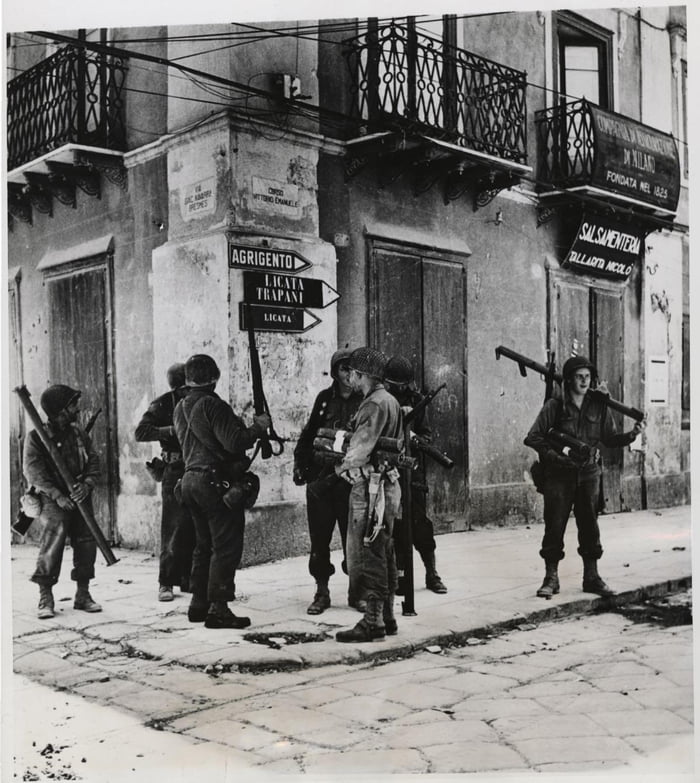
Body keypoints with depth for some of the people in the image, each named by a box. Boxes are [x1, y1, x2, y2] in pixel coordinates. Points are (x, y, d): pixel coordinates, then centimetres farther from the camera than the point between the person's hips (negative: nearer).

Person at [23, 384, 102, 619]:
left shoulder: (78, 433, 10)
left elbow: (93, 461, 7)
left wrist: (87, 484, -13)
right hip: (53, 499, -5)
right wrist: (57, 495, -21)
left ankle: (83, 595, 13)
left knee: (86, 542, 0)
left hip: (79, 497, 5)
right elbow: (33, 471, -12)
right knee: (53, 538, -20)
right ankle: (45, 597, -10)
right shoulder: (36, 438, -6)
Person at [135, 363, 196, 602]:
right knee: (174, 529, -4)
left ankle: (189, 579, 16)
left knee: (196, 530, 6)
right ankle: (166, 583, 5)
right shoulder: (163, 405, -4)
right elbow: (140, 433, -13)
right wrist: (172, 430, -22)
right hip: (176, 472, -4)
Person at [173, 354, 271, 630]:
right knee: (226, 547, -4)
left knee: (204, 545, 17)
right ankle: (218, 609, -4)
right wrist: (258, 427, -8)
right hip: (216, 482, -9)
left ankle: (199, 603, 22)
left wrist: (240, 423, 17)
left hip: (191, 478, 9)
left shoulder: (180, 408, 12)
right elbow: (234, 442, -22)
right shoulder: (212, 405, -16)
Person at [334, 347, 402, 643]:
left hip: (371, 488, -10)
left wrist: (343, 466, -3)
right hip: (386, 485, 10)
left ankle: (373, 622, 1)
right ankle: (386, 616, 23)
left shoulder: (375, 404, -17)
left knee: (367, 555, -4)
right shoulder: (389, 401, 15)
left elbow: (361, 449, -22)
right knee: (382, 554, 15)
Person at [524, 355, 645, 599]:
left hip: (589, 475, 3)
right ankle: (551, 577, 12)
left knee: (590, 526, 8)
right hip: (559, 475, -3)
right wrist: (555, 455, -17)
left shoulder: (599, 407, 5)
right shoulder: (554, 406, -5)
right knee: (554, 526, 1)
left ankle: (592, 577, 19)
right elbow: (533, 438, -5)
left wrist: (631, 435, -10)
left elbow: (610, 439, 8)